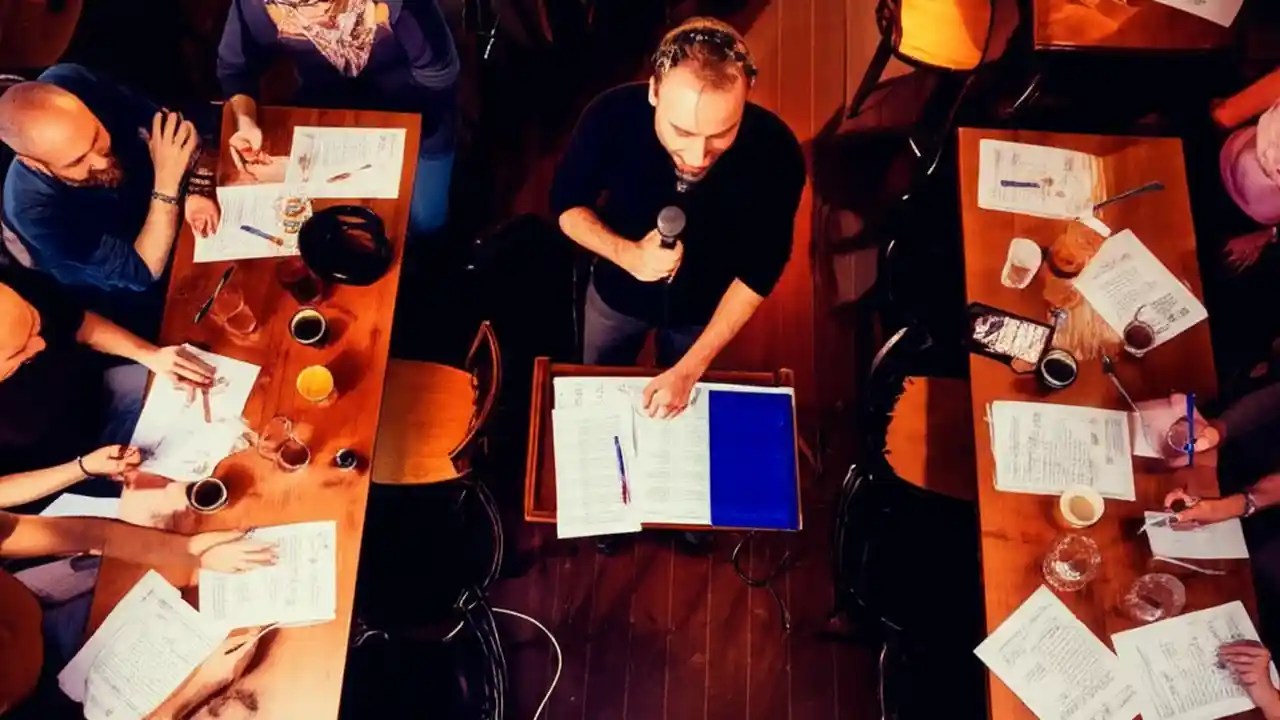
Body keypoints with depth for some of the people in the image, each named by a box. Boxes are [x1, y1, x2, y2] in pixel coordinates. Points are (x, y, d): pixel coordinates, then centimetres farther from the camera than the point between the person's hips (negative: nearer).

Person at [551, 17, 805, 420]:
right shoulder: (611, 116, -33)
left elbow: (758, 272, -22)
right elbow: (567, 205, -16)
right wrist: (627, 254, -37)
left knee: (684, 410, 26)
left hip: (703, 303, 0)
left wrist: (690, 369, -27)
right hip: (616, 292, 1)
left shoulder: (775, 153, -33)